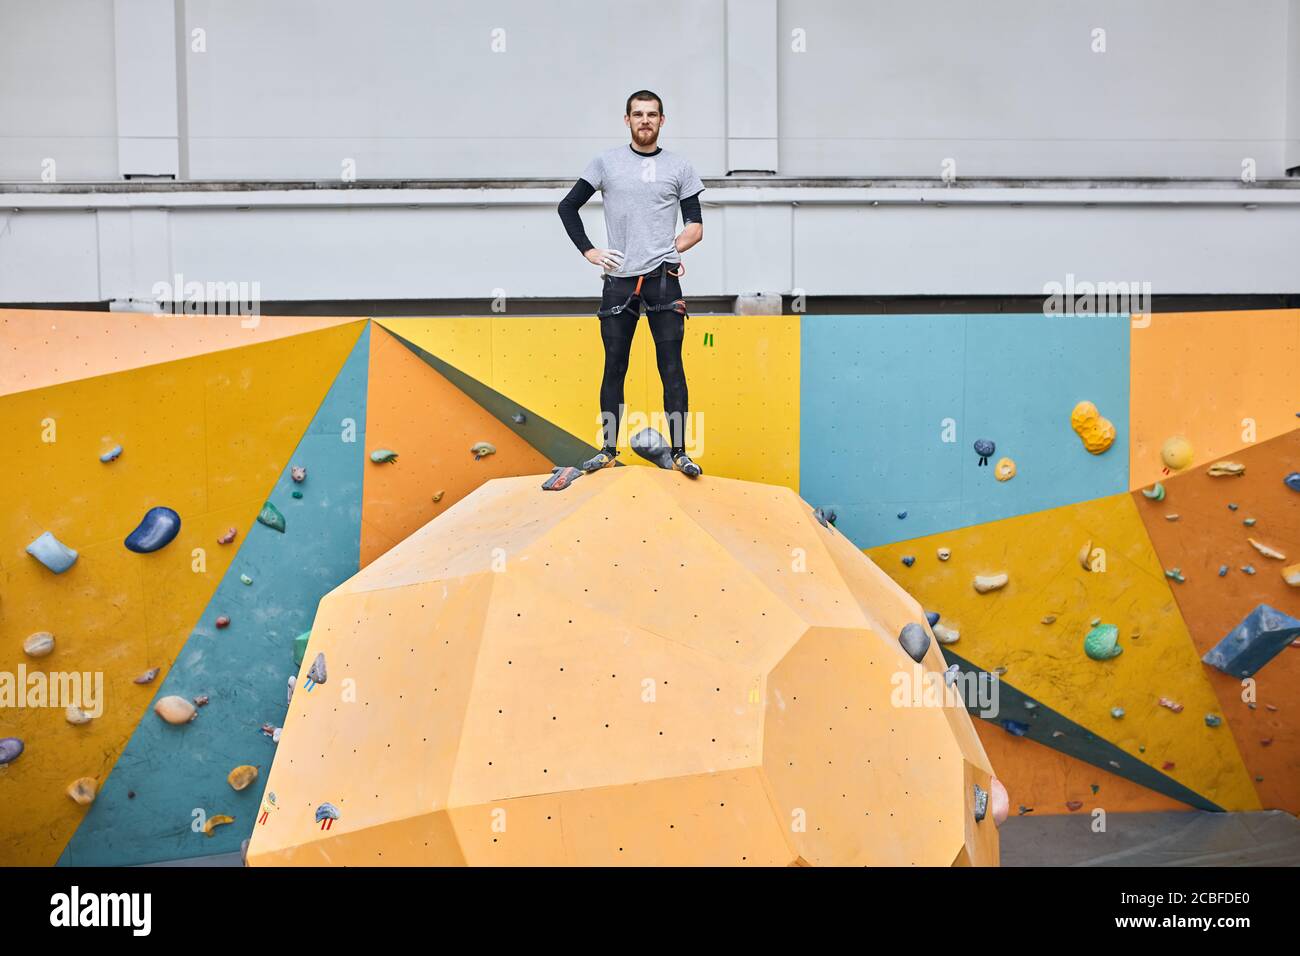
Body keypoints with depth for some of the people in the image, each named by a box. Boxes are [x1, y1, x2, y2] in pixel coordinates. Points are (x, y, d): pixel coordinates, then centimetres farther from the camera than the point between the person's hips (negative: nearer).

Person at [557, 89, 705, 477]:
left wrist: (664, 254, -2)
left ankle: (679, 452, 1)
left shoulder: (680, 167, 9)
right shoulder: (606, 162, 8)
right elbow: (567, 206, 12)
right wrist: (589, 251, 3)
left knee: (671, 368, -3)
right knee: (614, 367, 5)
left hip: (663, 281, 0)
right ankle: (608, 450, 13)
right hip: (618, 281, 1)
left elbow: (695, 227, 10)